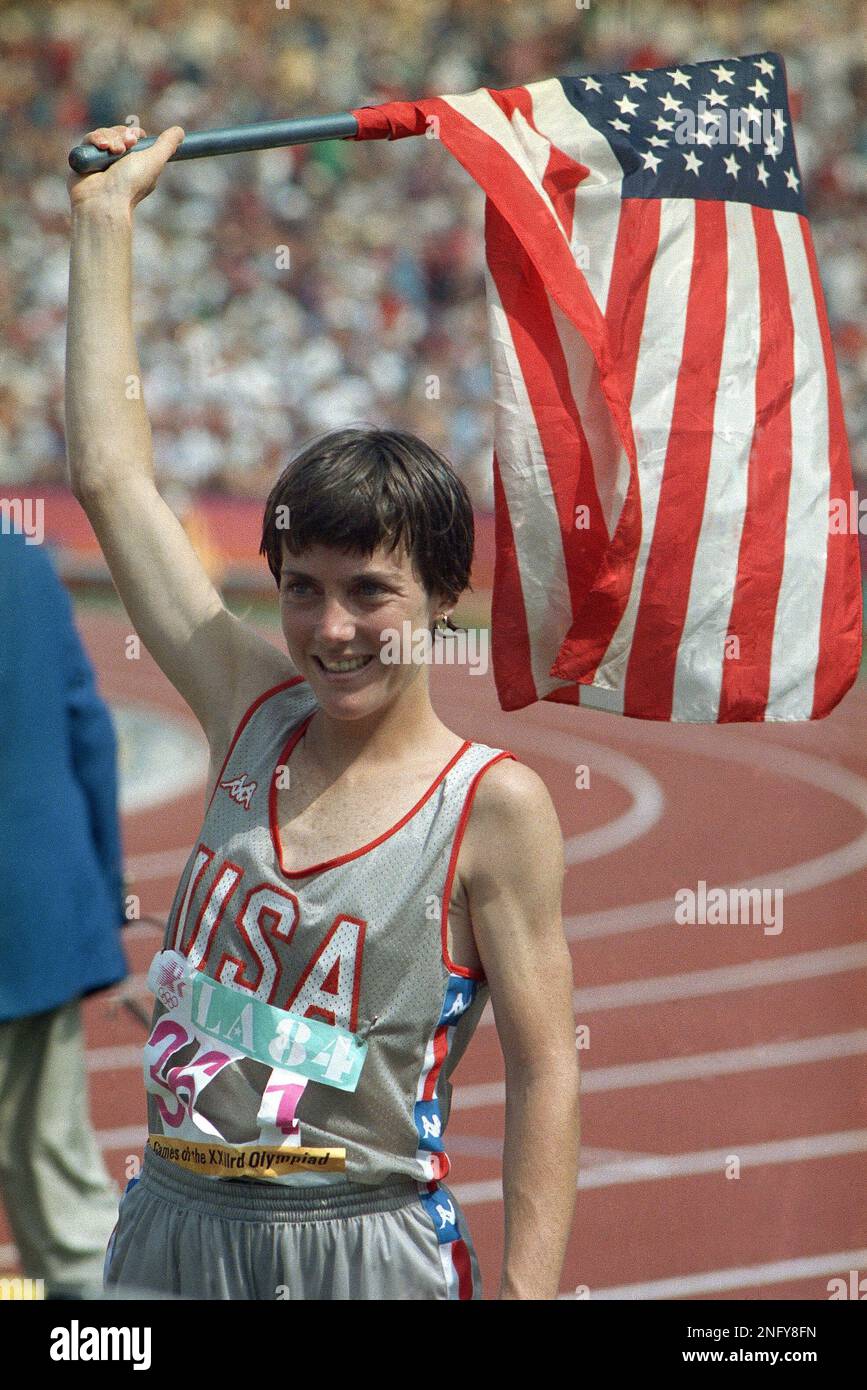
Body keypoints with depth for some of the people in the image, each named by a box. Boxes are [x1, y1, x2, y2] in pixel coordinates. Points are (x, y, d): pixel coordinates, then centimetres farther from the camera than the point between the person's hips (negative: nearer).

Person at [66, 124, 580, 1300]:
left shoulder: (495, 804, -7)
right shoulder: (254, 719, 6)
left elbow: (544, 1073, -8)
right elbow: (110, 475, 10)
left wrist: (529, 1291, -17)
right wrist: (106, 216, 15)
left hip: (363, 1244, -4)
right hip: (170, 1234, 4)